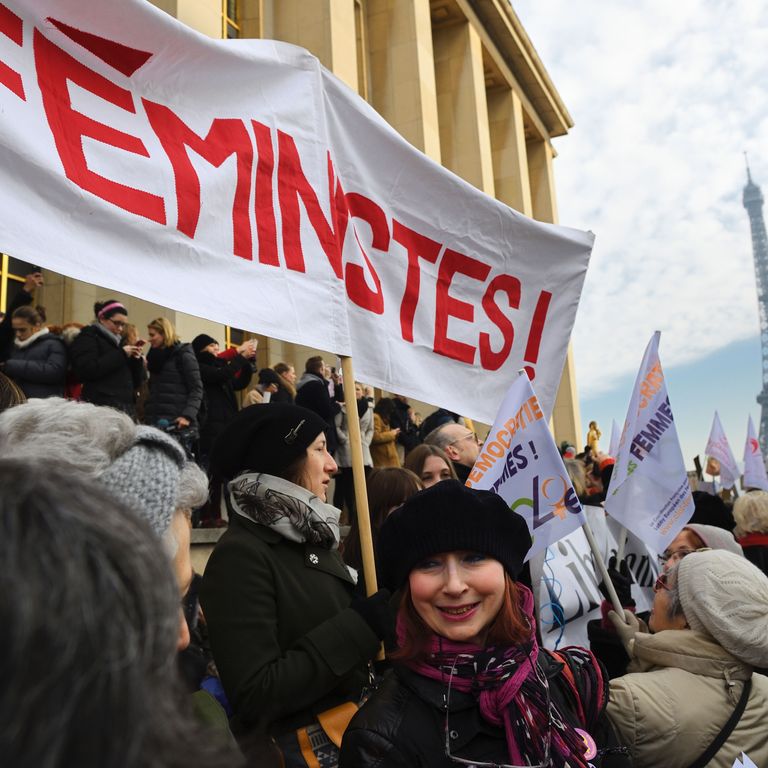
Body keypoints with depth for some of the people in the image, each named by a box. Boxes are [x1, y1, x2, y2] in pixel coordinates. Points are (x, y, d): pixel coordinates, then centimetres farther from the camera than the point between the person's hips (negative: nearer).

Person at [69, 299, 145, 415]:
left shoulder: (119, 342, 22)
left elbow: (136, 382, 21)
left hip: (127, 408, 7)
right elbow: (87, 370, -15)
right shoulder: (87, 338, 4)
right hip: (101, 407, -6)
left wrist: (136, 359, 2)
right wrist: (121, 354, -11)